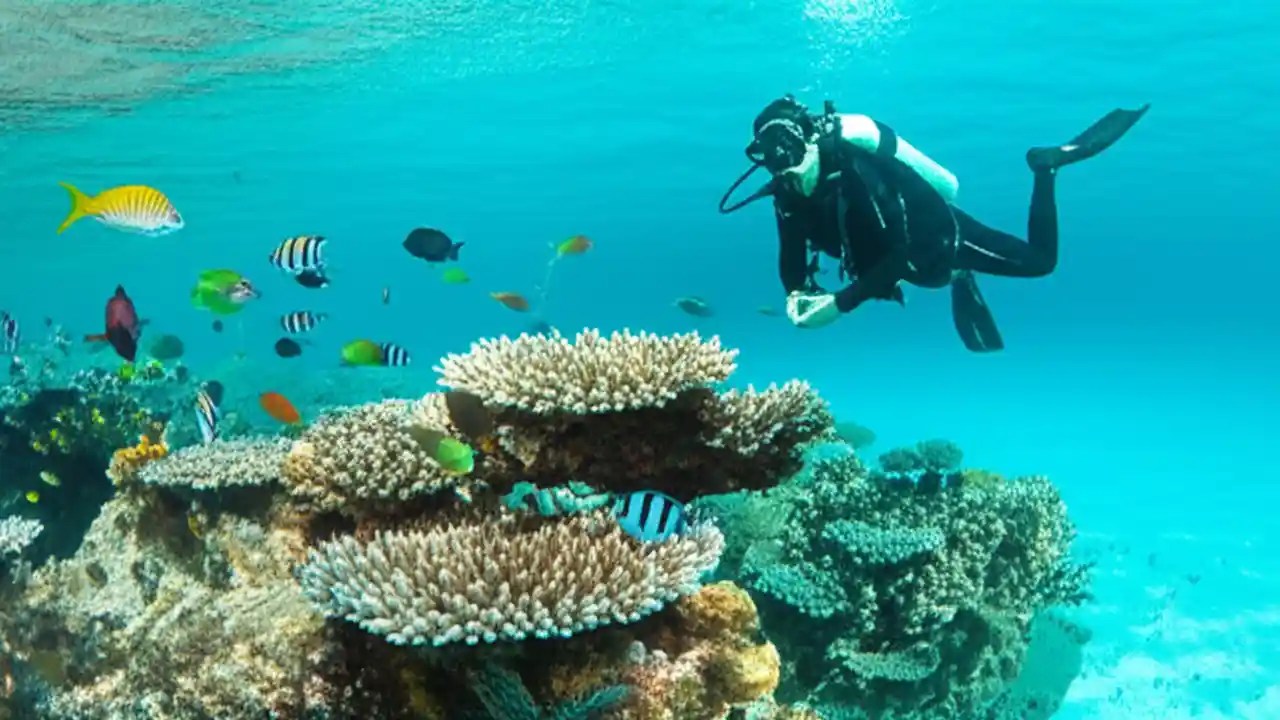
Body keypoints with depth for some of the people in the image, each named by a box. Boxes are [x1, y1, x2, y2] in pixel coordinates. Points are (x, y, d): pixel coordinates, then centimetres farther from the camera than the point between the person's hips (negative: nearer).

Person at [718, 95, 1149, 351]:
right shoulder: (789, 193, -21)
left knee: (1040, 260, 3)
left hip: (939, 234, -6)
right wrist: (795, 296, -35)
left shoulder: (856, 172, -41)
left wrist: (840, 303, -48)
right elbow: (792, 260, -12)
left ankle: (1048, 165, 19)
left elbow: (900, 253, -42)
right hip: (912, 260, 6)